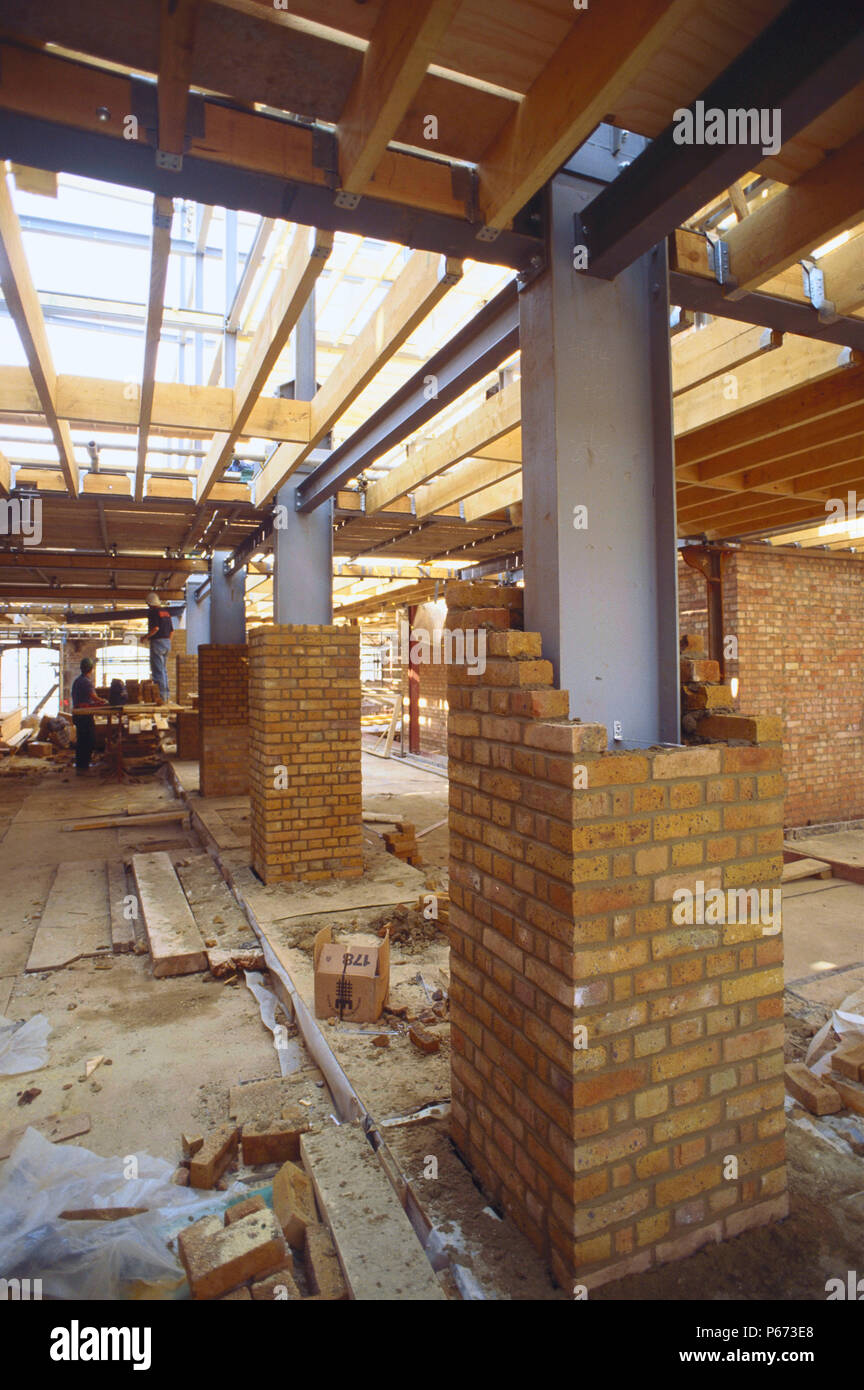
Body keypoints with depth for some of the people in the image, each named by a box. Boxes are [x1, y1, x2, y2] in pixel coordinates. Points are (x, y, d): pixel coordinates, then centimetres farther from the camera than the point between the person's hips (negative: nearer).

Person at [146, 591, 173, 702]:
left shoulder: (153, 612, -10)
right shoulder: (166, 612, 14)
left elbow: (156, 628, -21)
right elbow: (171, 630, 16)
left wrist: (147, 636, -9)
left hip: (157, 642, -8)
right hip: (167, 642, 8)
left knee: (157, 670, -6)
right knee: (163, 669, 15)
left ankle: (161, 695, -9)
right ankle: (166, 695, 17)